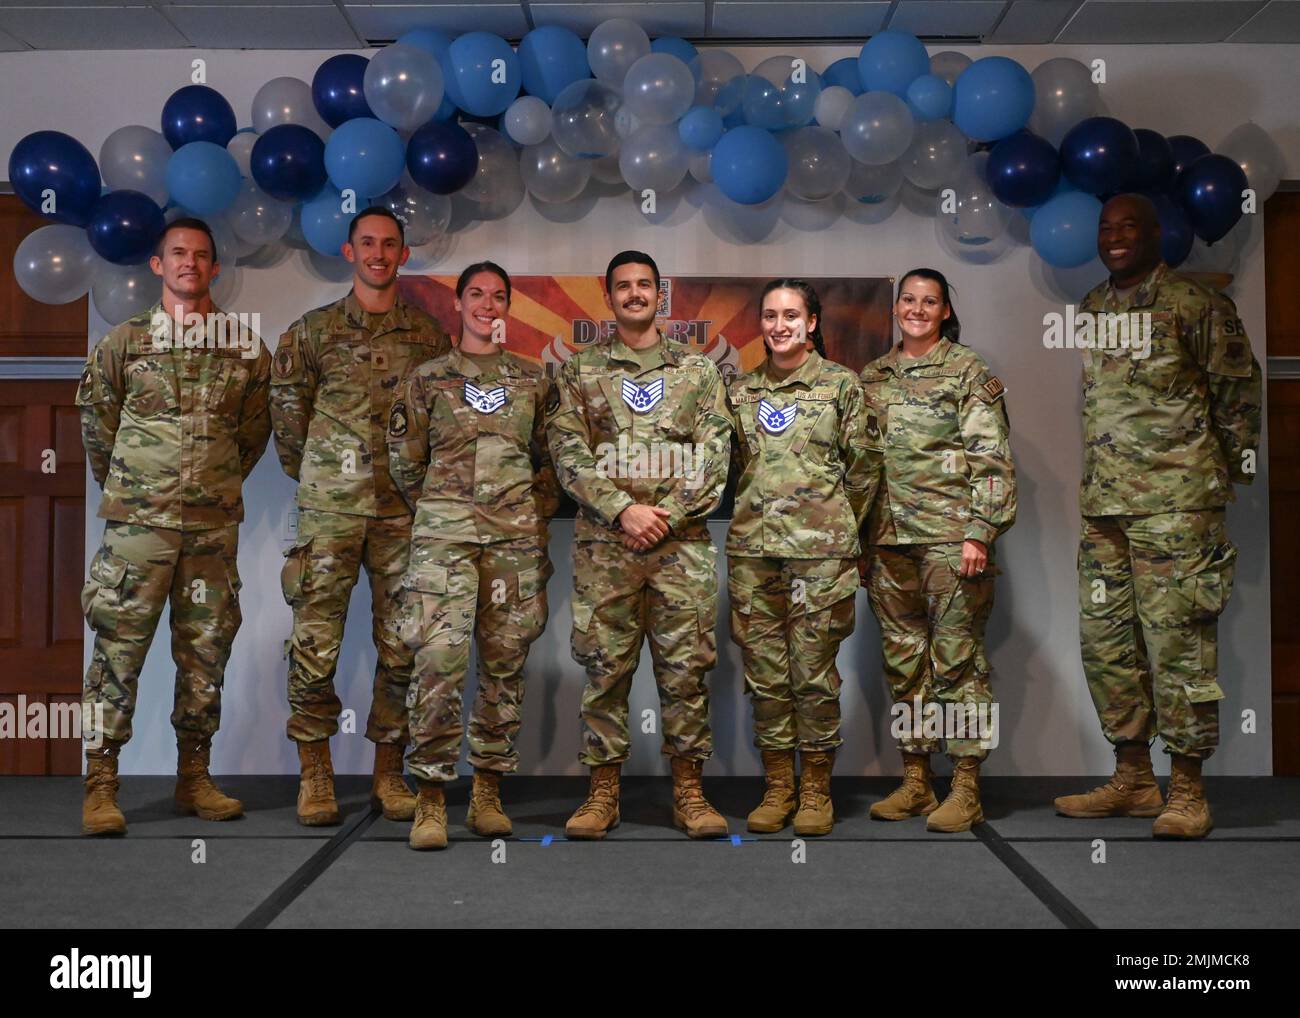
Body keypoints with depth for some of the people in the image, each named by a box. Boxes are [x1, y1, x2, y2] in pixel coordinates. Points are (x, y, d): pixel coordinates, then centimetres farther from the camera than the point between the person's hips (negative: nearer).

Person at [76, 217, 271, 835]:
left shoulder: (245, 349, 8)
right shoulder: (124, 341, 5)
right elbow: (96, 422, 12)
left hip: (215, 526, 2)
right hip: (138, 523, -2)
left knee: (206, 652, 7)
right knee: (119, 650, -4)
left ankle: (194, 778, 19)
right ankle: (100, 786, 4)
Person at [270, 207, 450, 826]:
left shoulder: (429, 337, 11)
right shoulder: (312, 331, 6)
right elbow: (286, 413, 9)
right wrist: (312, 476, 11)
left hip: (404, 510, 2)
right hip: (329, 508, -1)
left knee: (402, 645, 4)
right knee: (315, 642, -3)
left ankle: (388, 772, 16)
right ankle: (314, 774, 10)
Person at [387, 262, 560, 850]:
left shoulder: (532, 381, 13)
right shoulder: (427, 379, 8)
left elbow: (547, 461, 17)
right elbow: (404, 461, 12)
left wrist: (537, 527, 12)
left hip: (515, 536, 2)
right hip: (444, 534, -2)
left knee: (505, 663, 3)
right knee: (438, 658, -13)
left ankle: (488, 791, 14)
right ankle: (430, 798, -5)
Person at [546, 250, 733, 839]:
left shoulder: (697, 370, 12)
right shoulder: (580, 371, 10)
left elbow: (714, 456, 4)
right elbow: (568, 453, 0)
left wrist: (668, 515, -9)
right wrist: (622, 510, -12)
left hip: (683, 542, 0)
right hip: (603, 544, 0)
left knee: (686, 667, 2)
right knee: (605, 666, 3)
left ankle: (688, 790, 12)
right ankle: (603, 791, 13)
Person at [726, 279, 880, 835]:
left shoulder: (841, 384, 3)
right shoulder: (740, 390, 12)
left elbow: (864, 464, 6)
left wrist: (837, 525, 8)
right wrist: (756, 515, 13)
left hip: (820, 549, -3)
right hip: (751, 547, 3)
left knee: (814, 671, -1)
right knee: (764, 671, 5)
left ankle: (816, 789, 12)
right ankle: (778, 786, 17)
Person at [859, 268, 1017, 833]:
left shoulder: (968, 371, 1)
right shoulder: (873, 377, 15)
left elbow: (992, 459, -5)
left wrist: (979, 532, -14)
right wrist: (860, 536, 13)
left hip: (950, 536, -5)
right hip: (888, 538, 5)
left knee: (956, 658, -3)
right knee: (903, 659, 9)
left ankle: (966, 788, 4)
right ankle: (914, 781, 18)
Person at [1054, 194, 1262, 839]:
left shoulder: (1193, 304, -2)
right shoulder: (1090, 309, 16)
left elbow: (1239, 387, 2)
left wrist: (1235, 469, 3)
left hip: (1176, 501, -7)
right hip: (1102, 502, 7)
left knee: (1177, 639, -6)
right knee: (1105, 637, 8)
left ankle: (1187, 790, 4)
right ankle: (1133, 779, 20)